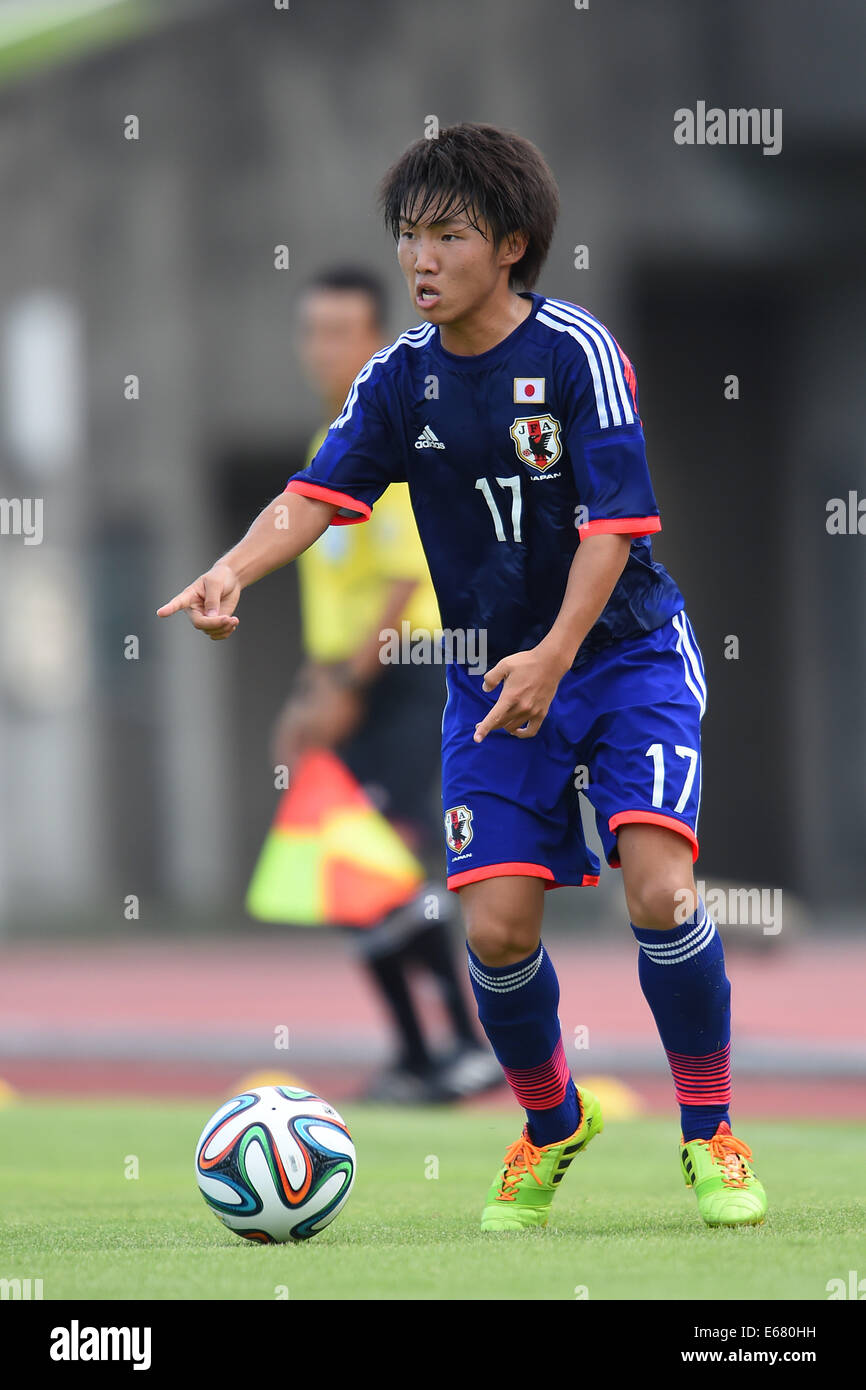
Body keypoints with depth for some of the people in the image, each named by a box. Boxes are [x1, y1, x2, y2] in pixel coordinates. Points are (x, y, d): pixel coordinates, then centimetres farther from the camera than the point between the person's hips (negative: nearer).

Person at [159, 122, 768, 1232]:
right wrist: (232, 572, -31)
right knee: (497, 926, -8)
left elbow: (613, 523, -18)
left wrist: (554, 656, -29)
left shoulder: (576, 350, -13)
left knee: (659, 888, -21)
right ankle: (551, 1125, 20)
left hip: (626, 652, -3)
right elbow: (317, 495, -11)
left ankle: (709, 1133, -1)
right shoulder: (400, 377, -1)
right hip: (492, 671, 4)